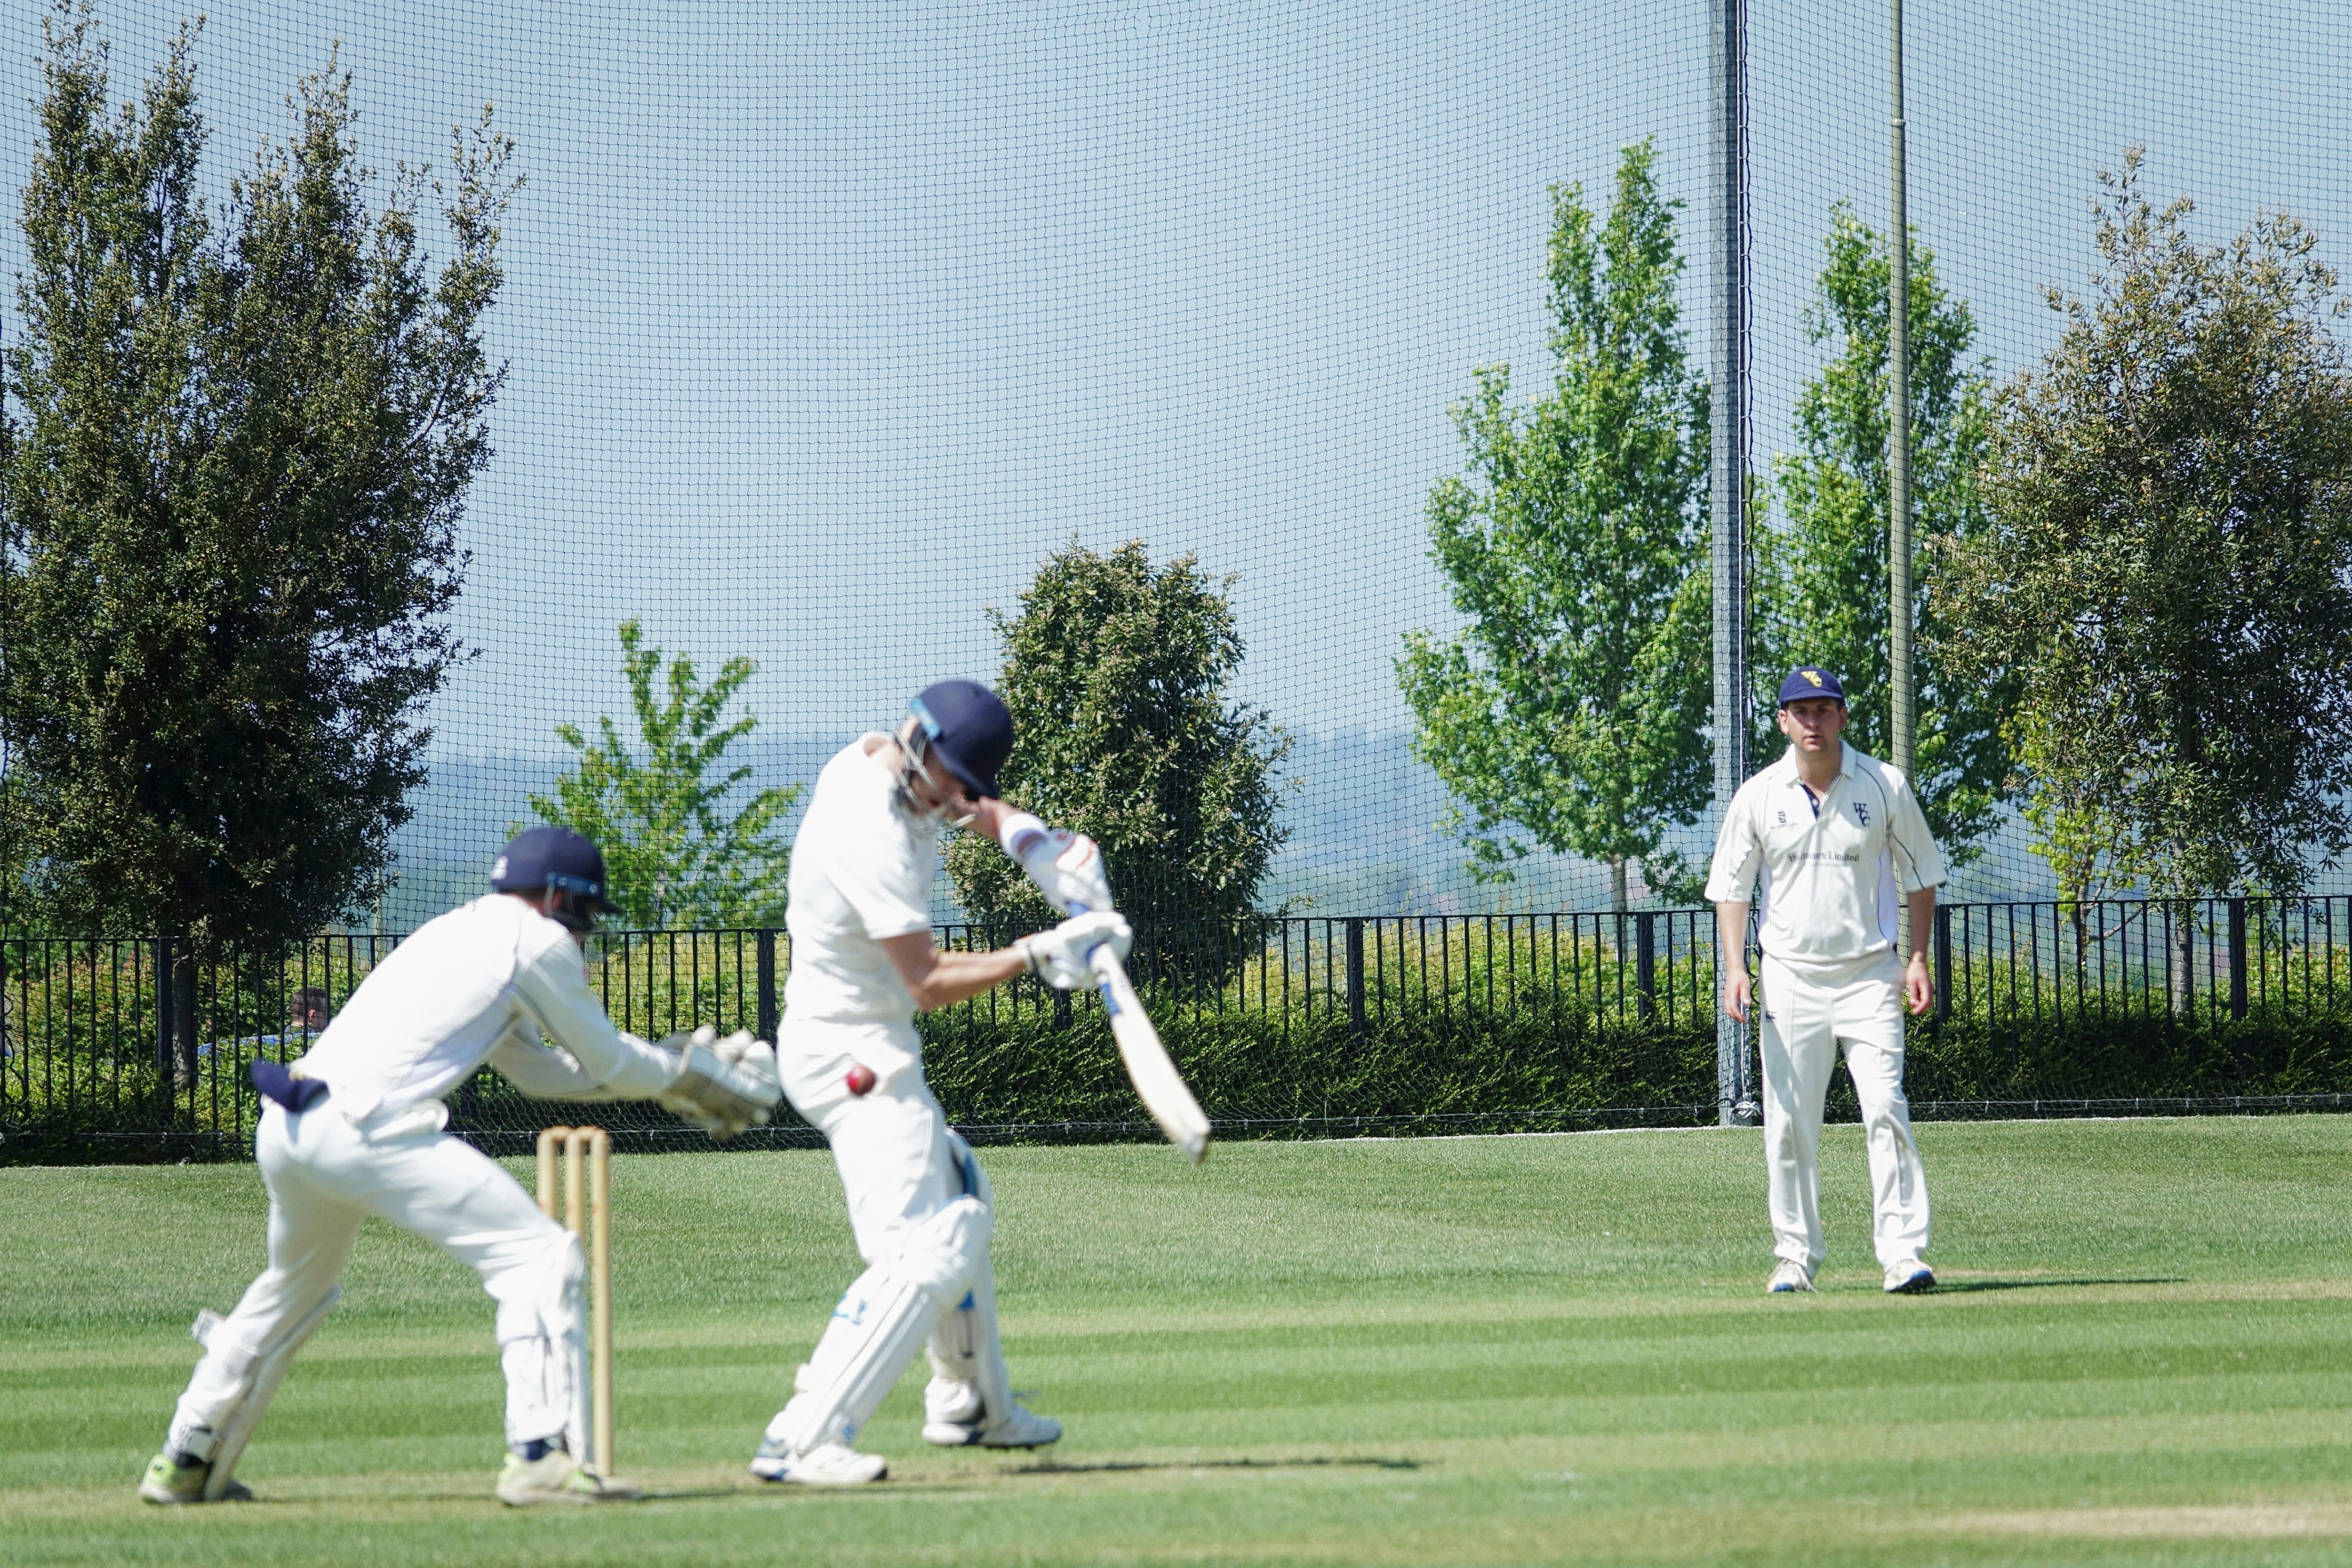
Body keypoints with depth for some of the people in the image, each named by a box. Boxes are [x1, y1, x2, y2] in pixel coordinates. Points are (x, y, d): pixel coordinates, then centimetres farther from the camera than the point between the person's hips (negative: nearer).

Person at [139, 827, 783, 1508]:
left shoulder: (459, 933, 30)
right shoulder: (537, 941, 4)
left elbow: (540, 1070, 35)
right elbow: (608, 1062, 11)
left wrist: (669, 1071, 36)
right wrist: (694, 1076, 27)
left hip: (283, 1127, 9)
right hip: (368, 1130, -9)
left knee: (296, 1285, 31)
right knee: (542, 1258, -7)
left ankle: (183, 1464, 36)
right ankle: (542, 1456, -18)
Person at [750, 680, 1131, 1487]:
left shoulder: (874, 760, 1)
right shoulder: (873, 838, -27)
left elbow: (967, 803, 20)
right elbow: (928, 983, -24)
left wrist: (1025, 834, 0)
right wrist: (1038, 954, -20)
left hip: (875, 1053, 11)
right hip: (854, 1054, -11)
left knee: (959, 1209, 27)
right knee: (923, 1254, -19)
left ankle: (971, 1406, 39)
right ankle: (801, 1441, -26)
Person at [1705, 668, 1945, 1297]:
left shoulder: (1885, 788, -1)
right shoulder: (1758, 797, 2)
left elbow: (1920, 876, 8)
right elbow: (1731, 886, 8)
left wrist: (1918, 958, -1)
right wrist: (1734, 966, -4)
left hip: (1869, 974, -2)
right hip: (1791, 977, 2)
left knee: (1886, 1110, -13)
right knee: (1788, 1125, 3)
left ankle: (1902, 1253, -16)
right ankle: (1796, 1255, 13)